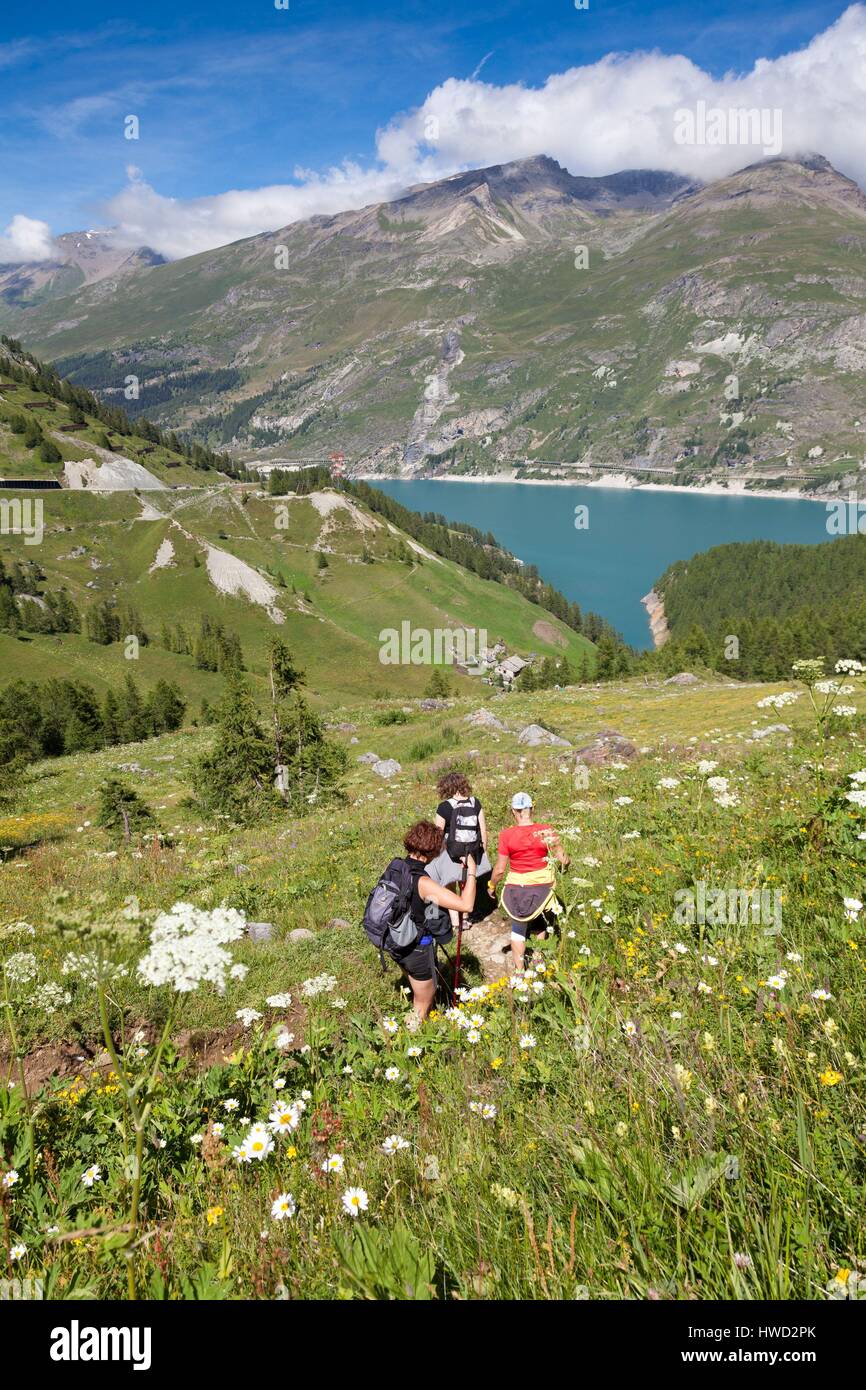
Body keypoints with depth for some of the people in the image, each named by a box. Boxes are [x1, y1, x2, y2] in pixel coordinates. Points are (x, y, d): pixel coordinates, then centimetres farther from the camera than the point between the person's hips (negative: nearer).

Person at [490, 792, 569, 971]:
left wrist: (492, 885, 8)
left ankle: (519, 970, 18)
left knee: (518, 929, 15)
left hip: (517, 887, -2)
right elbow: (563, 857, -7)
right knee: (540, 925, 26)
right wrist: (565, 863, 17)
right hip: (542, 886, 2)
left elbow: (500, 869, -11)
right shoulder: (546, 830, -13)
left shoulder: (507, 835, -15)